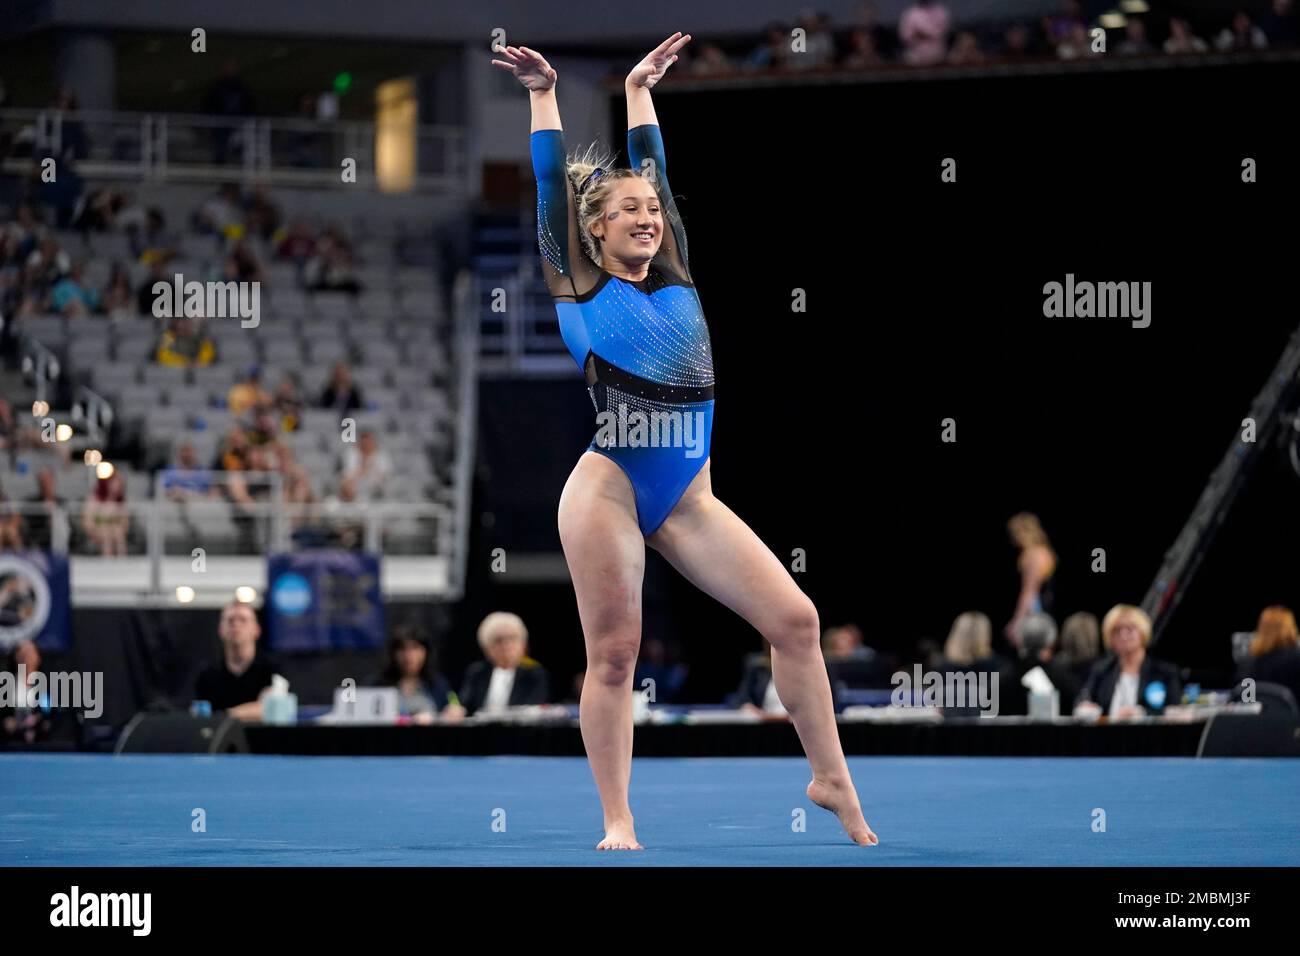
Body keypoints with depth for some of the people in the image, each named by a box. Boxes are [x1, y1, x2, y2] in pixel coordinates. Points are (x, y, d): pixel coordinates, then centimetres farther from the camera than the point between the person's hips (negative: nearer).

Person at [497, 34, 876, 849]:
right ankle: (617, 822, 5)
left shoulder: (676, 281, 15)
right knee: (614, 655, -3)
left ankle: (833, 781, 8)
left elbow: (653, 173, 21)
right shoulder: (579, 290, 4)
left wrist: (641, 92, 30)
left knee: (795, 619, -3)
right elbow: (552, 189, 3)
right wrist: (544, 98, 7)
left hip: (688, 496, 5)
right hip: (609, 490, -5)